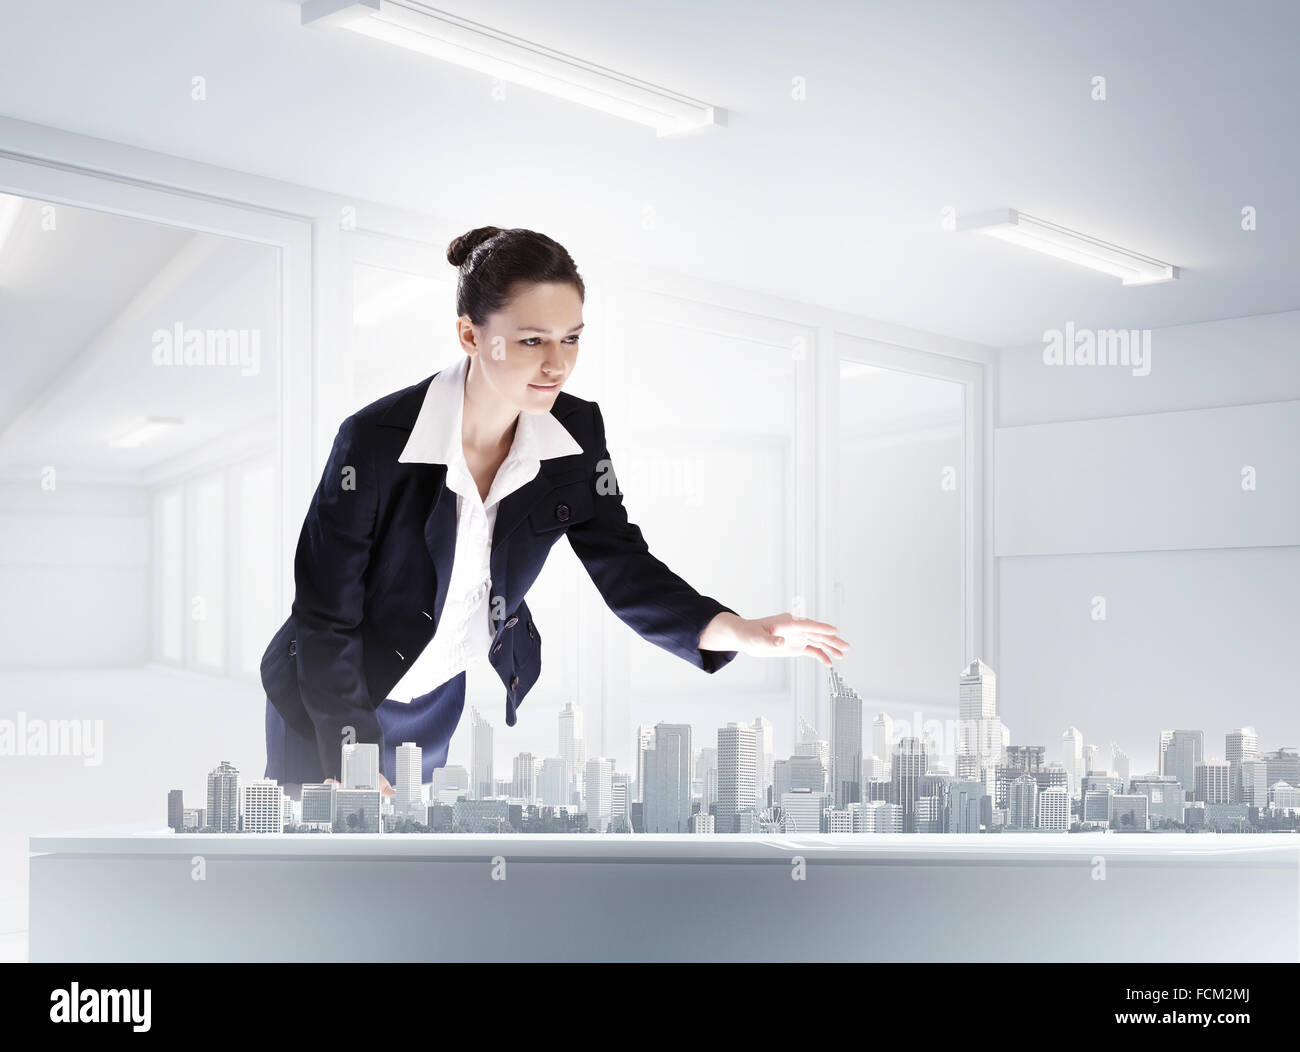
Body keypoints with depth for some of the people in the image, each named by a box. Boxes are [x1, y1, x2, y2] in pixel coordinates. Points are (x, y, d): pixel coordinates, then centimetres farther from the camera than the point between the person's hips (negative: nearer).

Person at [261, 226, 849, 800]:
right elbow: (326, 615, -22)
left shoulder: (576, 431, -14)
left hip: (451, 706, 4)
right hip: (335, 711, -3)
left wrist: (735, 631, -28)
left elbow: (620, 565, -10)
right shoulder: (376, 441, -28)